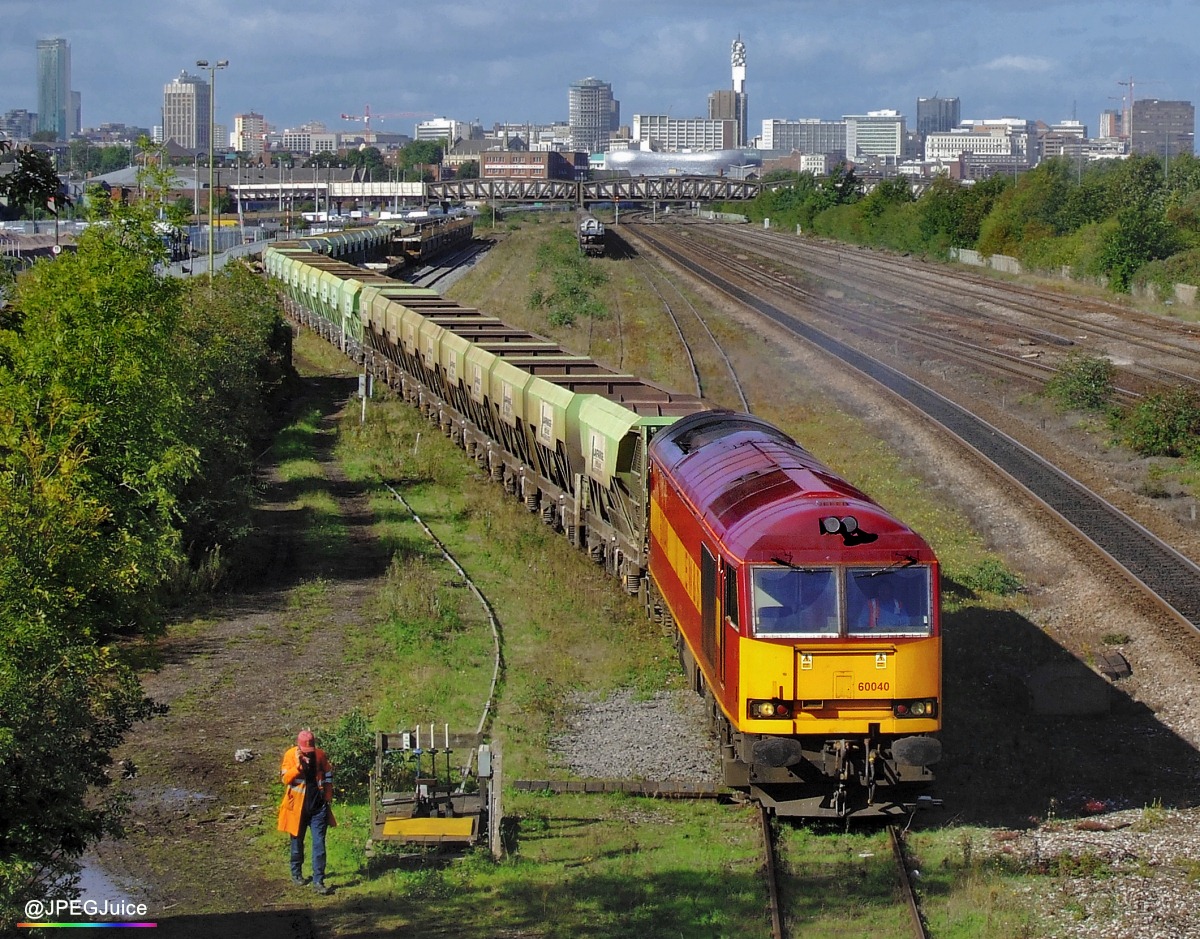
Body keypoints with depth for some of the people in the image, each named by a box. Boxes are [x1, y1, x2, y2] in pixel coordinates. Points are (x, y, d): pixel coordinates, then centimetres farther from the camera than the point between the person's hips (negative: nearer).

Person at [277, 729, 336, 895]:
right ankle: (296, 873, 35)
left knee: (319, 844, -5)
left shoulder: (320, 755, -1)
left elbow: (328, 776, 10)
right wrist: (298, 764, -25)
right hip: (298, 806, -1)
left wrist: (328, 797, 5)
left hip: (318, 806, 1)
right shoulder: (290, 755, -7)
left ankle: (318, 881, -6)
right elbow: (285, 778, -13)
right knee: (297, 842, 14)